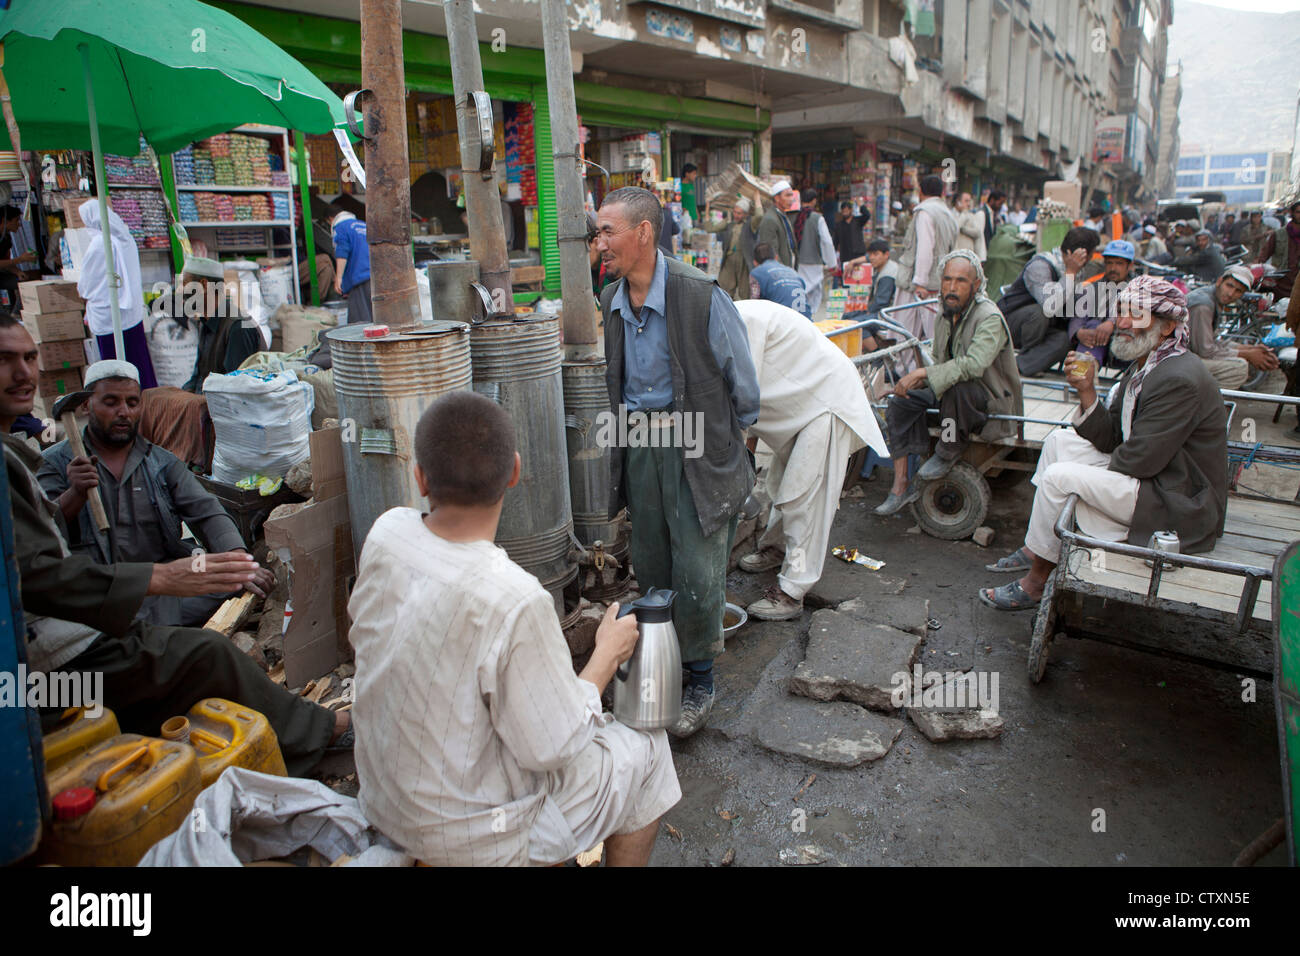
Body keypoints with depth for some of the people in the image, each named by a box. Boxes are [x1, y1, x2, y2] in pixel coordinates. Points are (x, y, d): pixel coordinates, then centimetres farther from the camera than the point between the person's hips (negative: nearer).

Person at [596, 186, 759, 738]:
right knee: (650, 569, 13)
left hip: (695, 445, -6)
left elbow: (742, 379, -5)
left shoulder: (701, 296, -17)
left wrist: (731, 438, 5)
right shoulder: (611, 302, 3)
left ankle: (700, 684, 20)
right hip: (639, 446, 6)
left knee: (695, 574, -1)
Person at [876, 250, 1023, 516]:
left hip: (994, 403, -8)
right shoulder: (946, 317, 5)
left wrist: (922, 373, -33)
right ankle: (901, 486, -9)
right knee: (899, 403, -7)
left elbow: (974, 364, -37)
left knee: (957, 387, -39)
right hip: (955, 394, 8)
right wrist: (912, 382, -4)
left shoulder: (989, 318, -20)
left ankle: (948, 453, -13)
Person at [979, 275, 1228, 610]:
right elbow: (1110, 441, 5)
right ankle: (1036, 549, 10)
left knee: (1060, 476, -21)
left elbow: (1140, 459, -24)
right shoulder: (1143, 366, 8)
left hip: (1180, 507, -10)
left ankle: (1035, 581, -5)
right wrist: (1087, 391, -8)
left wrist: (1095, 470, -5)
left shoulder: (1181, 379, -23)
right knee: (1060, 439, 8)